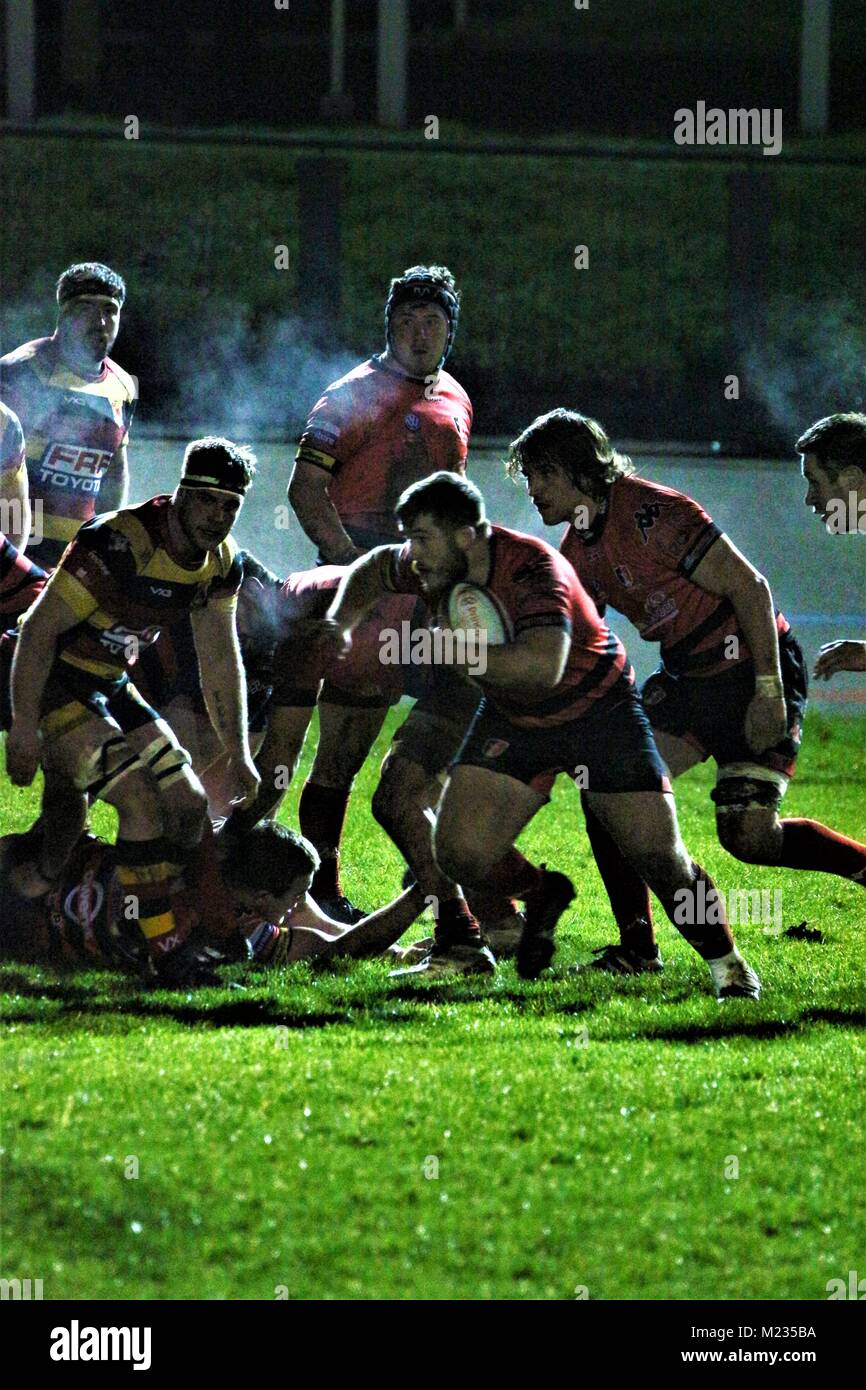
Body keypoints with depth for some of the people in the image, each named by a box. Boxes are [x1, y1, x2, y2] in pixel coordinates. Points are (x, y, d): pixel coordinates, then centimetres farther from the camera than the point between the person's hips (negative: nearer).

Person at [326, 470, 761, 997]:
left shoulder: (533, 569, -35)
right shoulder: (435, 570, -14)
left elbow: (541, 666, -51)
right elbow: (374, 568, 12)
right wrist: (340, 624, -4)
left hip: (600, 712, -5)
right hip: (512, 719, 5)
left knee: (660, 859, -8)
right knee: (460, 852, -13)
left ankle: (723, 958, 18)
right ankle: (542, 895, 18)